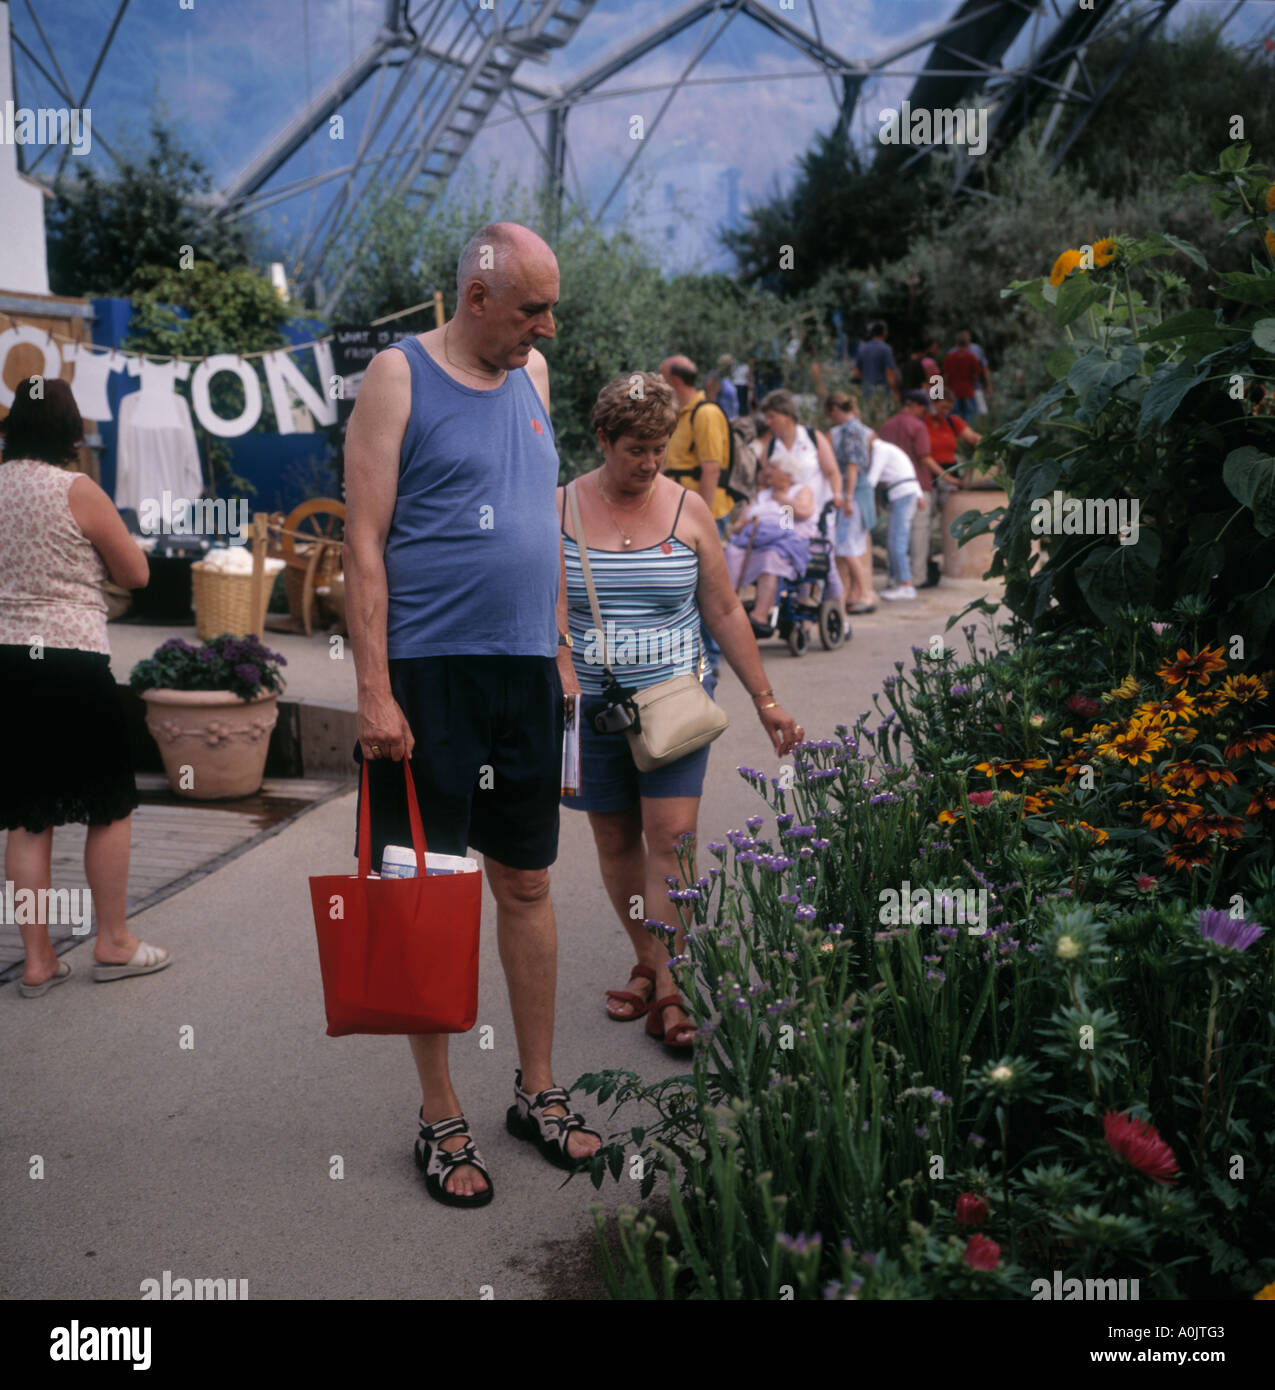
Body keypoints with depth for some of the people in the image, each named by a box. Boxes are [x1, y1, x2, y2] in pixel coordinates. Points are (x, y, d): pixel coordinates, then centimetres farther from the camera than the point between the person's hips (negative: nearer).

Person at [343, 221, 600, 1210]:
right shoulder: (399, 375, -5)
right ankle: (441, 1121, 13)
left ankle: (539, 1091, 24)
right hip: (430, 671, -6)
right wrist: (374, 690, -15)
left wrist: (560, 647, 15)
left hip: (526, 670, 6)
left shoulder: (531, 376, 13)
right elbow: (365, 540, -9)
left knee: (528, 882, 11)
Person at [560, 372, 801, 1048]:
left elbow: (724, 612, 6)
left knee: (672, 837, -9)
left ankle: (668, 990, -6)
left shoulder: (688, 510, 2)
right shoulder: (559, 509, 1)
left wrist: (765, 700, 6)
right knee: (616, 840, 8)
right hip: (592, 706, 1)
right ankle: (646, 962, 25)